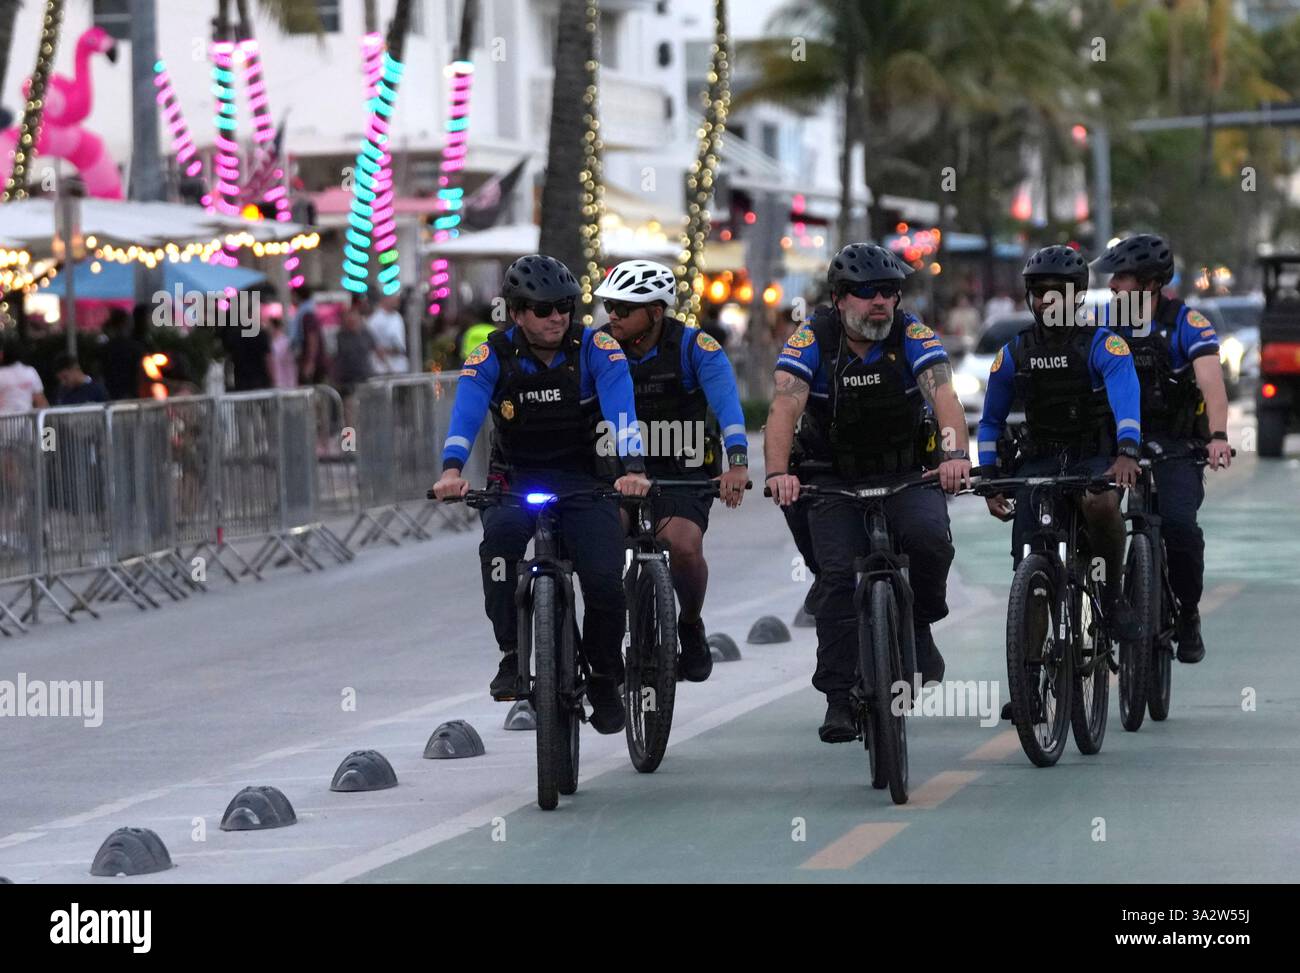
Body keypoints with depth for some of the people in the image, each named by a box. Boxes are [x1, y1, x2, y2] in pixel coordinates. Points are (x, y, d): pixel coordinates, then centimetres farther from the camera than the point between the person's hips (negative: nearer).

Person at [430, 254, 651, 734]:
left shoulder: (596, 349, -11)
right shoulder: (493, 356, -9)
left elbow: (621, 408, -25)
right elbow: (466, 411, -24)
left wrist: (633, 468, -43)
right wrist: (452, 469, -44)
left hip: (583, 481, 0)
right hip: (515, 479, 0)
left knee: (605, 580, -19)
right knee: (500, 533, -34)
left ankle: (604, 680, 8)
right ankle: (512, 654, -22)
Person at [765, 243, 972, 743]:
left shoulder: (913, 336, -13)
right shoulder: (811, 341, -14)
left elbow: (944, 396, -28)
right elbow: (785, 406, -27)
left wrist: (956, 453, -48)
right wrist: (778, 472, -44)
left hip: (906, 474, 0)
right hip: (834, 479, 0)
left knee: (929, 535, -28)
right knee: (836, 574, -16)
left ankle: (918, 627, -2)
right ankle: (839, 699, -7)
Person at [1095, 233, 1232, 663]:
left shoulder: (1186, 323, -11)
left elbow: (1212, 383, -23)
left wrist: (1218, 436, -39)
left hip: (1177, 444, -3)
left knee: (1178, 523, -24)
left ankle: (1188, 615, -2)